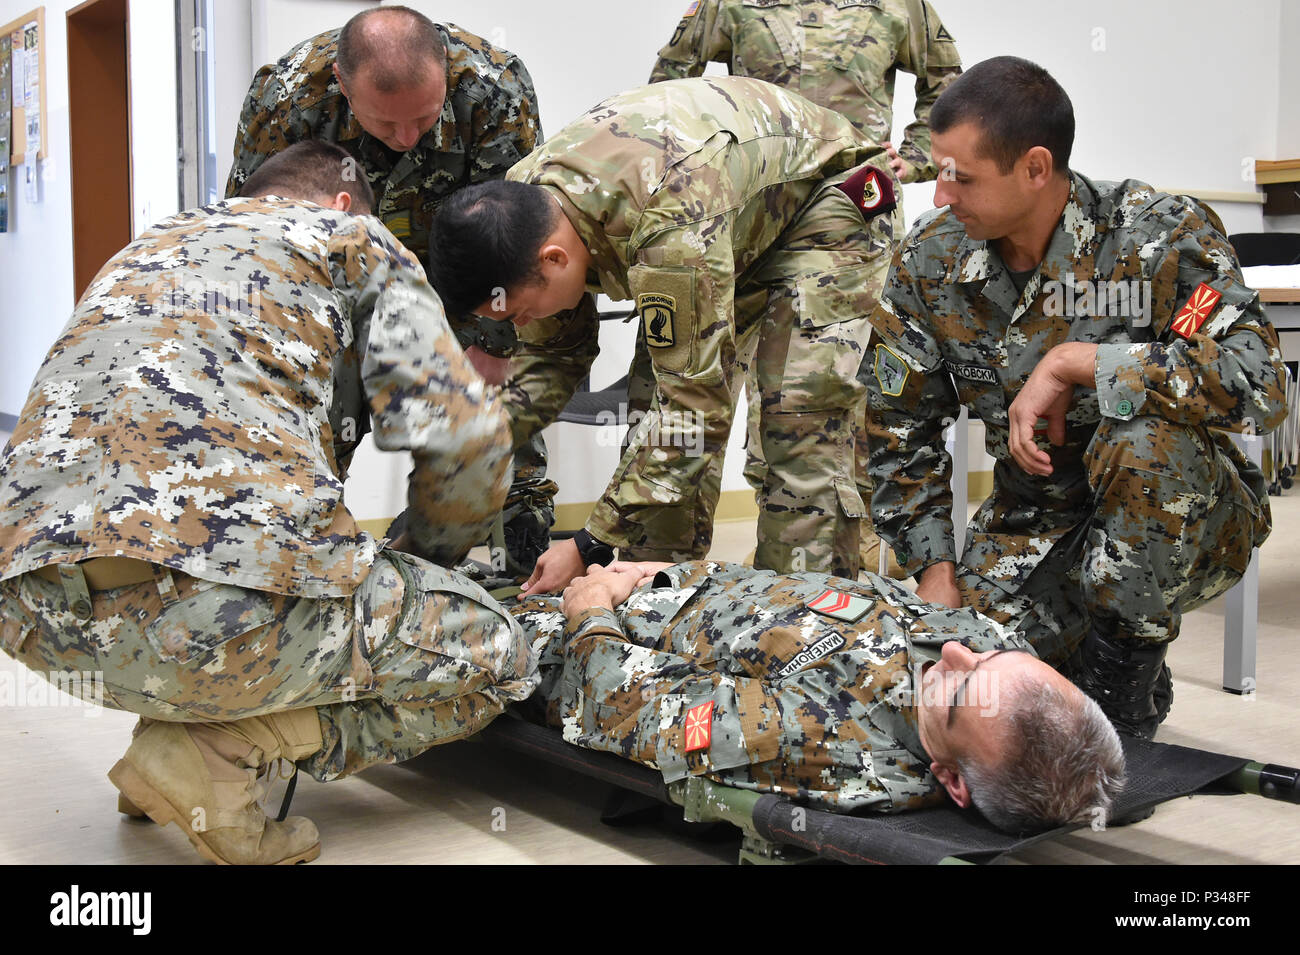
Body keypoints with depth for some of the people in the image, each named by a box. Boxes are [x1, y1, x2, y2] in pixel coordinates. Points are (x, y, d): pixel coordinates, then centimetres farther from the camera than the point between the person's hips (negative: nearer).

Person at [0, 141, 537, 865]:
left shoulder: (143, 250, 35)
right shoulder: (356, 240, 17)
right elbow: (467, 438, 4)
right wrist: (428, 559, 25)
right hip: (218, 603, -8)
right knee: (495, 656, 12)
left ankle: (177, 715, 14)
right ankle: (218, 750, -4)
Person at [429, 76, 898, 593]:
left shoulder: (671, 225, -44)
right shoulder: (521, 206, -18)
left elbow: (695, 401, -40)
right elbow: (554, 352, -3)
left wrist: (591, 545, -36)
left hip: (818, 201, -7)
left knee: (802, 421, -19)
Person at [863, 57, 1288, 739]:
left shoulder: (1164, 235, -20)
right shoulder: (929, 259, -7)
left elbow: (1258, 383, -34)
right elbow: (900, 426, 2)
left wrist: (1072, 363, -31)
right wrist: (935, 571, -5)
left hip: (1185, 512, -3)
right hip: (1032, 523, 4)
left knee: (1144, 439, -38)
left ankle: (1122, 685, -14)